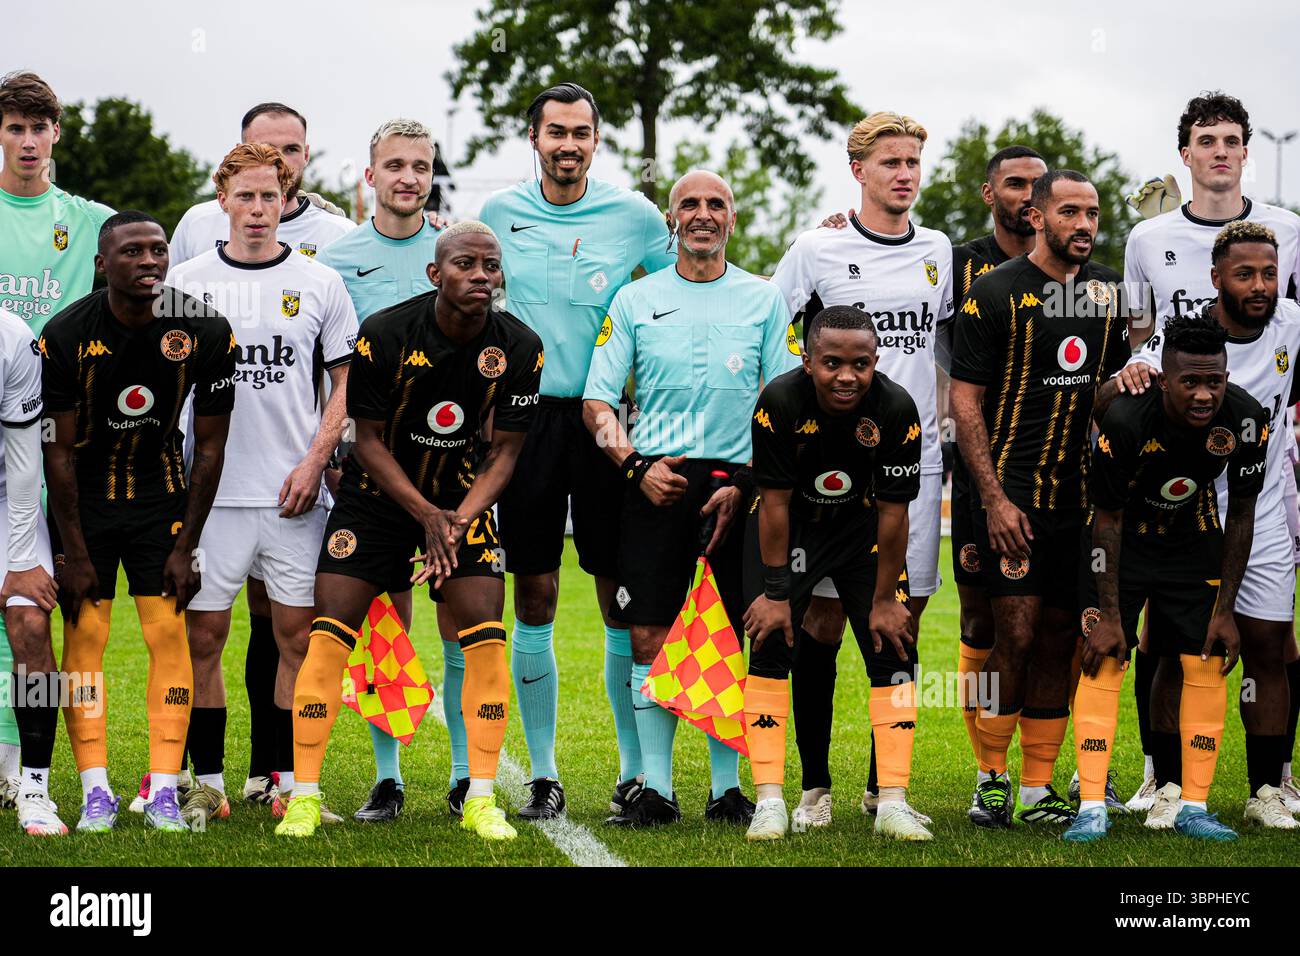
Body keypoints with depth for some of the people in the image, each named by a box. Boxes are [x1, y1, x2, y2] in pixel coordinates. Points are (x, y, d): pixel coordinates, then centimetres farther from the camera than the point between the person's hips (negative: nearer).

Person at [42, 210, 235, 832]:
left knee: (169, 634, -7)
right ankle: (96, 793, -1)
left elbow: (210, 445, -6)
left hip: (161, 494, 1)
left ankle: (163, 794, -5)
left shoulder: (205, 331, -15)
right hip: (83, 495, -1)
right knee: (85, 636, -5)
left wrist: (186, 547, -6)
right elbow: (59, 449, -11)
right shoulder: (66, 335, -18)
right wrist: (74, 553, -10)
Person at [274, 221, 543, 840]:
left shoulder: (518, 348, -12)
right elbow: (369, 441, -10)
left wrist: (458, 521, -20)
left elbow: (504, 451, -6)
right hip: (378, 490, -2)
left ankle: (481, 800, 1)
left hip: (463, 493, 2)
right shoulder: (384, 335, -19)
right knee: (331, 632, -10)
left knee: (486, 637, -10)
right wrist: (427, 515, -19)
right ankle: (304, 796, 0)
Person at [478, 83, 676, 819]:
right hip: (527, 417, 1)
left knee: (623, 599, 1)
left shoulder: (635, 216, 1)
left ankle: (636, 770, 9)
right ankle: (544, 774, 9)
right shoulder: (499, 214, 5)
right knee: (535, 599, 2)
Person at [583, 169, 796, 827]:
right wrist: (636, 465, -8)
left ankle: (726, 787, 8)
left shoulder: (765, 301, 9)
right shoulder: (635, 300, 10)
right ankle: (655, 789, 4)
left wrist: (748, 486, -6)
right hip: (656, 483, 0)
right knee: (649, 637, -3)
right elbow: (597, 402, 8)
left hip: (739, 483, 0)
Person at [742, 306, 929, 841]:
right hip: (790, 525, -1)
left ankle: (893, 803, -2)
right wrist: (775, 592, -14)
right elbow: (775, 502, -18)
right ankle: (769, 802, -5)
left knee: (893, 651, -6)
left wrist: (883, 600, -11)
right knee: (771, 647, -9)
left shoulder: (896, 410, -25)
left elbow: (893, 511, -16)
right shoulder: (780, 403, -27)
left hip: (862, 525, 1)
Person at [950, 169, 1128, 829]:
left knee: (1060, 640, 6)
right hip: (1015, 496, -5)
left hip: (1081, 496, 5)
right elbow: (965, 402, -7)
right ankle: (993, 779, 6)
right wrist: (994, 498, -14)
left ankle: (1037, 790, 12)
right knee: (1016, 638, -8)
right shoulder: (994, 293, -7)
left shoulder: (1109, 290, 9)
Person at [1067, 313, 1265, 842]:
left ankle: (1193, 807, 5)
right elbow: (1107, 519, -20)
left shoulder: (1246, 419, -23)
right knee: (1104, 657, -13)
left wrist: (1225, 610, -7)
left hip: (1193, 536, 3)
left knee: (1207, 664, -3)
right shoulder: (1127, 419, -33)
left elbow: (1240, 514, -8)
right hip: (1122, 535, -3)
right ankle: (1092, 807, -10)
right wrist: (1109, 615, -18)